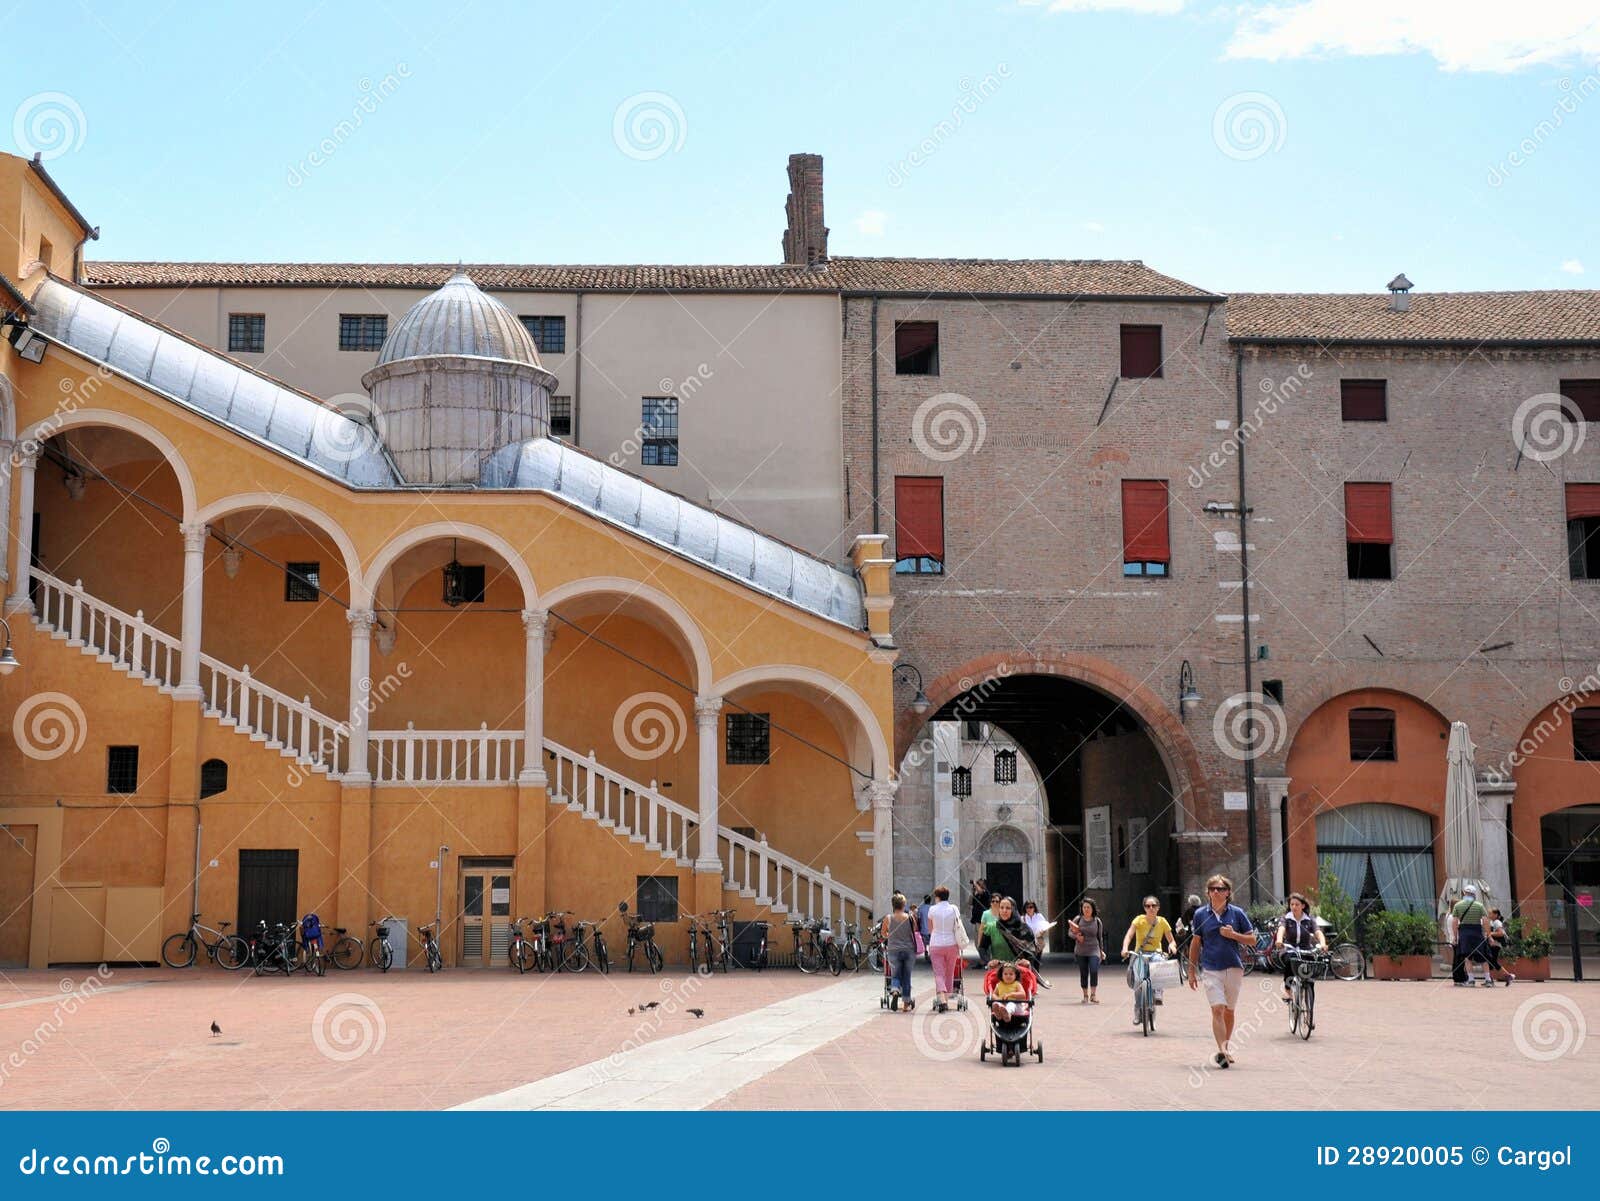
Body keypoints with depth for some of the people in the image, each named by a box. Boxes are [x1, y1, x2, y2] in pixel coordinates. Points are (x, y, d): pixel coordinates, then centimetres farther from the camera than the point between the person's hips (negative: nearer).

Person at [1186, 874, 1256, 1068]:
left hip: (1233, 968, 1)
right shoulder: (1200, 914, 5)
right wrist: (1192, 971, 11)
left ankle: (1226, 1048, 27)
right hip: (1210, 969, -1)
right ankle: (1222, 1052, -24)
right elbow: (1195, 943, 12)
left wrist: (1233, 935, -9)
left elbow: (1252, 939, 8)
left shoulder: (1237, 913, 3)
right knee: (1217, 1009, -14)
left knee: (1229, 1011, 10)